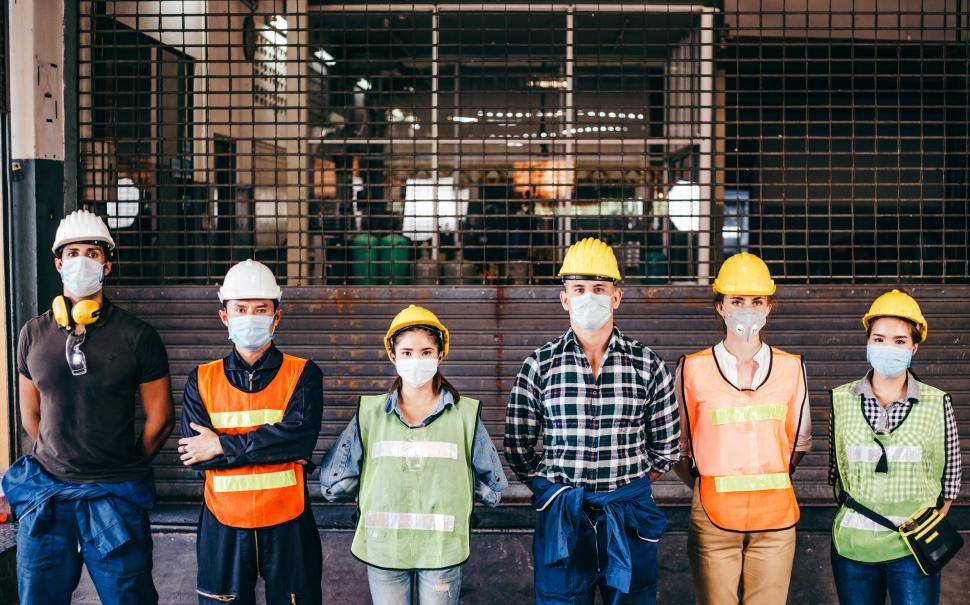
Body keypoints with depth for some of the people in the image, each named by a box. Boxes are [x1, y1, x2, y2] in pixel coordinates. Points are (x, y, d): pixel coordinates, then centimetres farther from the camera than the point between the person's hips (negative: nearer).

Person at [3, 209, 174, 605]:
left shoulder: (136, 336, -5)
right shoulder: (34, 334, 5)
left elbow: (161, 419, 1)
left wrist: (124, 468, 8)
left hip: (116, 497, -3)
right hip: (46, 492, 3)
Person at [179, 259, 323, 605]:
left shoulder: (302, 374, -2)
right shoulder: (201, 380, 3)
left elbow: (301, 437, -19)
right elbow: (194, 453, -9)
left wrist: (222, 445, -16)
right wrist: (276, 449, -16)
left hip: (287, 525, -1)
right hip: (223, 527, 1)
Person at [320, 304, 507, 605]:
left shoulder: (464, 414, 1)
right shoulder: (370, 413, 2)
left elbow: (493, 486, 8)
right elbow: (332, 482, 3)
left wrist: (449, 492, 5)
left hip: (443, 549, 0)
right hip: (383, 549, 1)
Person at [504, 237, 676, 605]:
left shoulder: (647, 365, 2)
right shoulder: (539, 366, -1)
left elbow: (667, 447, 10)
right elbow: (517, 445, 5)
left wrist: (628, 487, 11)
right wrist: (549, 490, 8)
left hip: (629, 514, 1)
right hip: (560, 517, -1)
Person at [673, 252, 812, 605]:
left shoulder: (791, 368, 5)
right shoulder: (692, 369, -2)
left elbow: (800, 440, 15)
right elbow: (677, 445, 7)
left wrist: (770, 482, 7)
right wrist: (702, 486, 3)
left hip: (776, 517, 2)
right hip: (713, 518, -2)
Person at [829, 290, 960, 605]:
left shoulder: (937, 404, -2)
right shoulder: (841, 400, 0)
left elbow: (949, 478, 6)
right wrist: (859, 518, 2)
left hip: (913, 551, -1)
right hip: (852, 546, 1)